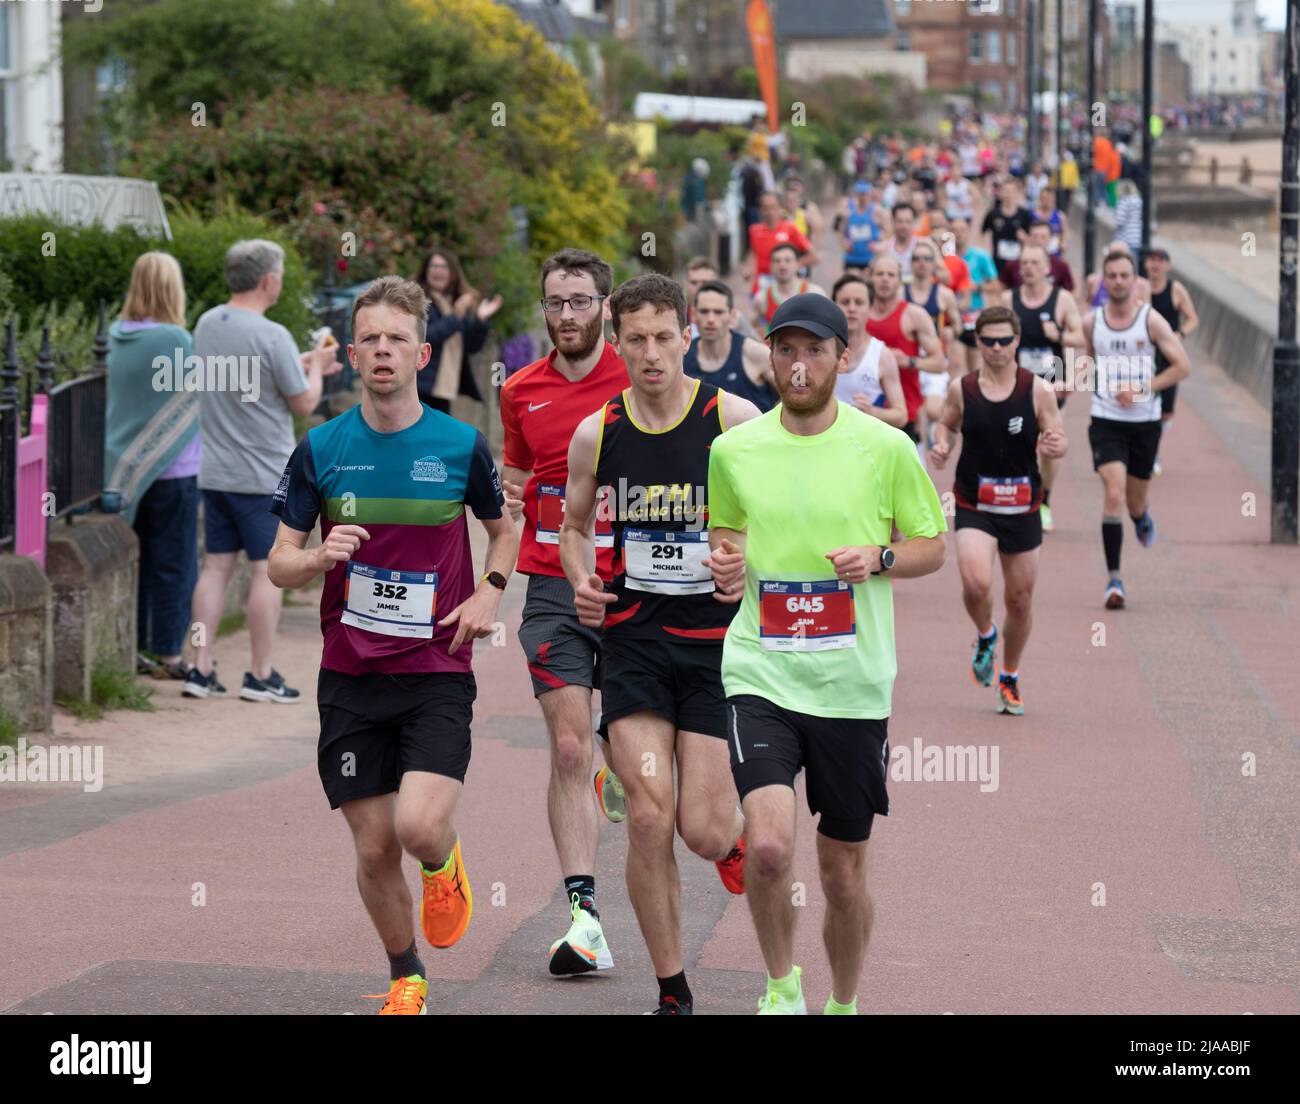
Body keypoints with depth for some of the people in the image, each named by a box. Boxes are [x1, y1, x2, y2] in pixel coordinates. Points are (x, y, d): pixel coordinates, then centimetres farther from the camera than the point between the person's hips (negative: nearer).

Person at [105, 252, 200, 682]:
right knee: (173, 563, 3)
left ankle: (133, 647, 16)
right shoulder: (176, 341, -16)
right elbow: (200, 394, -8)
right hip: (173, 469, -6)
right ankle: (167, 654, 5)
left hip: (123, 467, 6)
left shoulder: (117, 337, 2)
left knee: (133, 561, 12)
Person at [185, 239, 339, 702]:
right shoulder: (271, 336, -17)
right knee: (267, 572, 1)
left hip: (215, 472, 7)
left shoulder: (207, 325, 6)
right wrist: (316, 368, 9)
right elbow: (304, 404, -10)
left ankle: (201, 669, 10)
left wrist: (301, 364, 25)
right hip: (264, 474, -7)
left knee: (216, 566, 10)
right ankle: (261, 676, 5)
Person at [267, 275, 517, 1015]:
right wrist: (322, 557, -18)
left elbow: (503, 530, 16)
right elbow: (280, 564, 4)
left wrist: (491, 591, -3)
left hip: (438, 674, -2)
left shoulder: (462, 446, -1)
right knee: (374, 849, 3)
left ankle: (444, 863, 17)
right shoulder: (320, 450, 0)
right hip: (351, 677, 2)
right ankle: (407, 980, 27)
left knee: (420, 826, -20)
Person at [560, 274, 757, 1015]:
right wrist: (582, 580, -1)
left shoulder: (734, 419, -7)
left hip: (716, 634, -2)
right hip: (633, 634, 2)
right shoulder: (596, 433, 2)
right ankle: (673, 990, 6)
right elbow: (575, 525, 19)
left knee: (702, 829, -4)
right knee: (649, 819, -9)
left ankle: (738, 830, 36)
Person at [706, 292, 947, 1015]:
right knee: (768, 845, -20)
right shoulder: (734, 449, 3)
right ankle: (783, 987, 5)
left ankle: (844, 1005, 32)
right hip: (760, 675, 0)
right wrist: (725, 563, -3)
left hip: (853, 684, 0)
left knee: (844, 871, 8)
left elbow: (933, 547, 8)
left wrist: (879, 557, -13)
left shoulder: (886, 448, -2)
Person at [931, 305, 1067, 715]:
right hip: (974, 507, -1)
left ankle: (1010, 678, 32)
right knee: (976, 584, -24)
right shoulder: (961, 389, -2)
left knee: (1020, 599, 9)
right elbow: (946, 423, 15)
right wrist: (941, 444, -7)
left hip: (1022, 509, 1)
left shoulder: (1038, 390, -4)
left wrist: (1055, 446, -24)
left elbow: (1059, 438, 0)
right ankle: (985, 636, 11)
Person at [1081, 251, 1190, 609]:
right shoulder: (1091, 321, 0)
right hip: (1106, 421, 0)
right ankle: (1114, 579, -15)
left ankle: (1143, 518, 53)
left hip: (1144, 422, 0)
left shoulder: (1151, 320, -7)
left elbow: (1182, 366, -8)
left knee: (1135, 502, 13)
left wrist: (1141, 389, -15)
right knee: (1113, 495, -17)